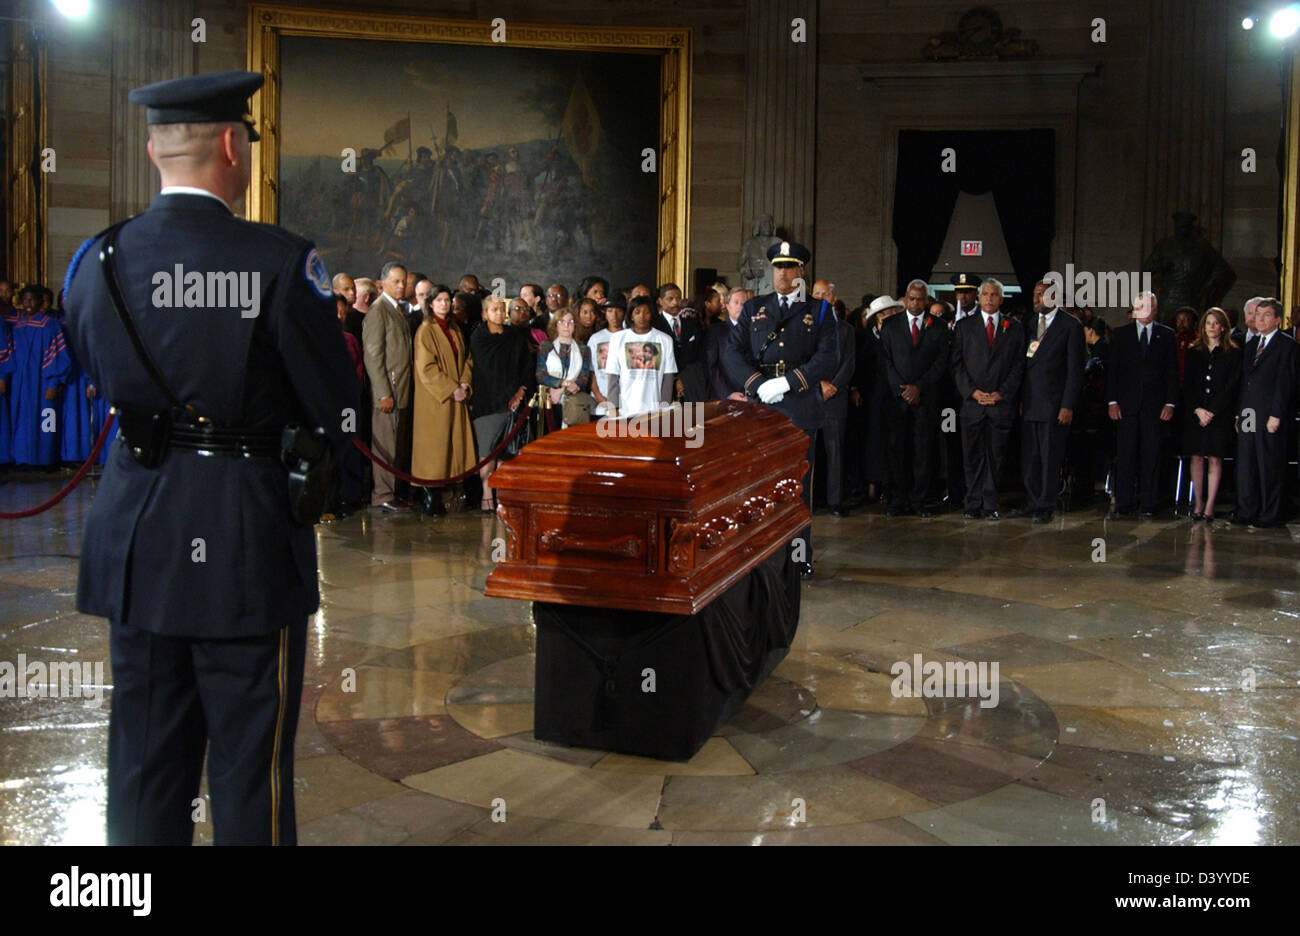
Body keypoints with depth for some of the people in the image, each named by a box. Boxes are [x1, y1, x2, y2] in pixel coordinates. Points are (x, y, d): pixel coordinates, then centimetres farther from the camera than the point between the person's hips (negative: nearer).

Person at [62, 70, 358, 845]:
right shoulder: (279, 261, -15)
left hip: (133, 540, 6)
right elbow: (338, 414, -10)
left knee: (144, 763, 18)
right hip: (244, 543, -5)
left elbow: (104, 384, 14)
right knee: (250, 767, 8)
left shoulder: (95, 260, 2)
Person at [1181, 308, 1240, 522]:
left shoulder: (1233, 353, 3)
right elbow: (1187, 384, 6)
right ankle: (1198, 503, 7)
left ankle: (1210, 506, 0)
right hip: (1195, 413, 2)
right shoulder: (1194, 352, 11)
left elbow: (1232, 386, -2)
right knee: (1196, 457, 1)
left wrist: (1212, 412, -10)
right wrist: (1197, 409, -7)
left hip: (1219, 414, -2)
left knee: (1215, 458, -3)